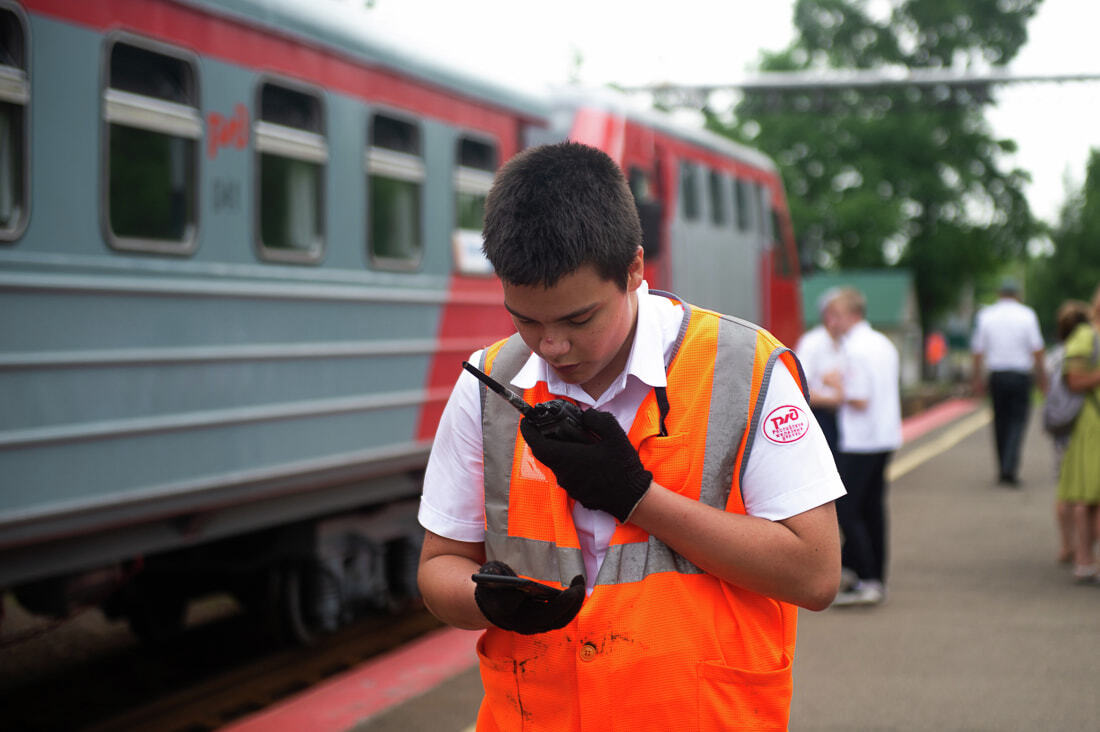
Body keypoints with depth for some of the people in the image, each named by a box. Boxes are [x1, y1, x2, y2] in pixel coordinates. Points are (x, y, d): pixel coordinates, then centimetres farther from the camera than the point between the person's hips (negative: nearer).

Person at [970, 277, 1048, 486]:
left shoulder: (985, 315, 3)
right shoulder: (1027, 315, -2)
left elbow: (977, 352, 3)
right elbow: (1037, 351, -3)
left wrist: (978, 379, 11)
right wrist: (1042, 378, 5)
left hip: (996, 375, 2)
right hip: (1021, 374, -2)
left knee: (1000, 422, 12)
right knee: (1018, 421, 0)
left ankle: (1003, 470, 16)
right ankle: (1009, 469, -15)